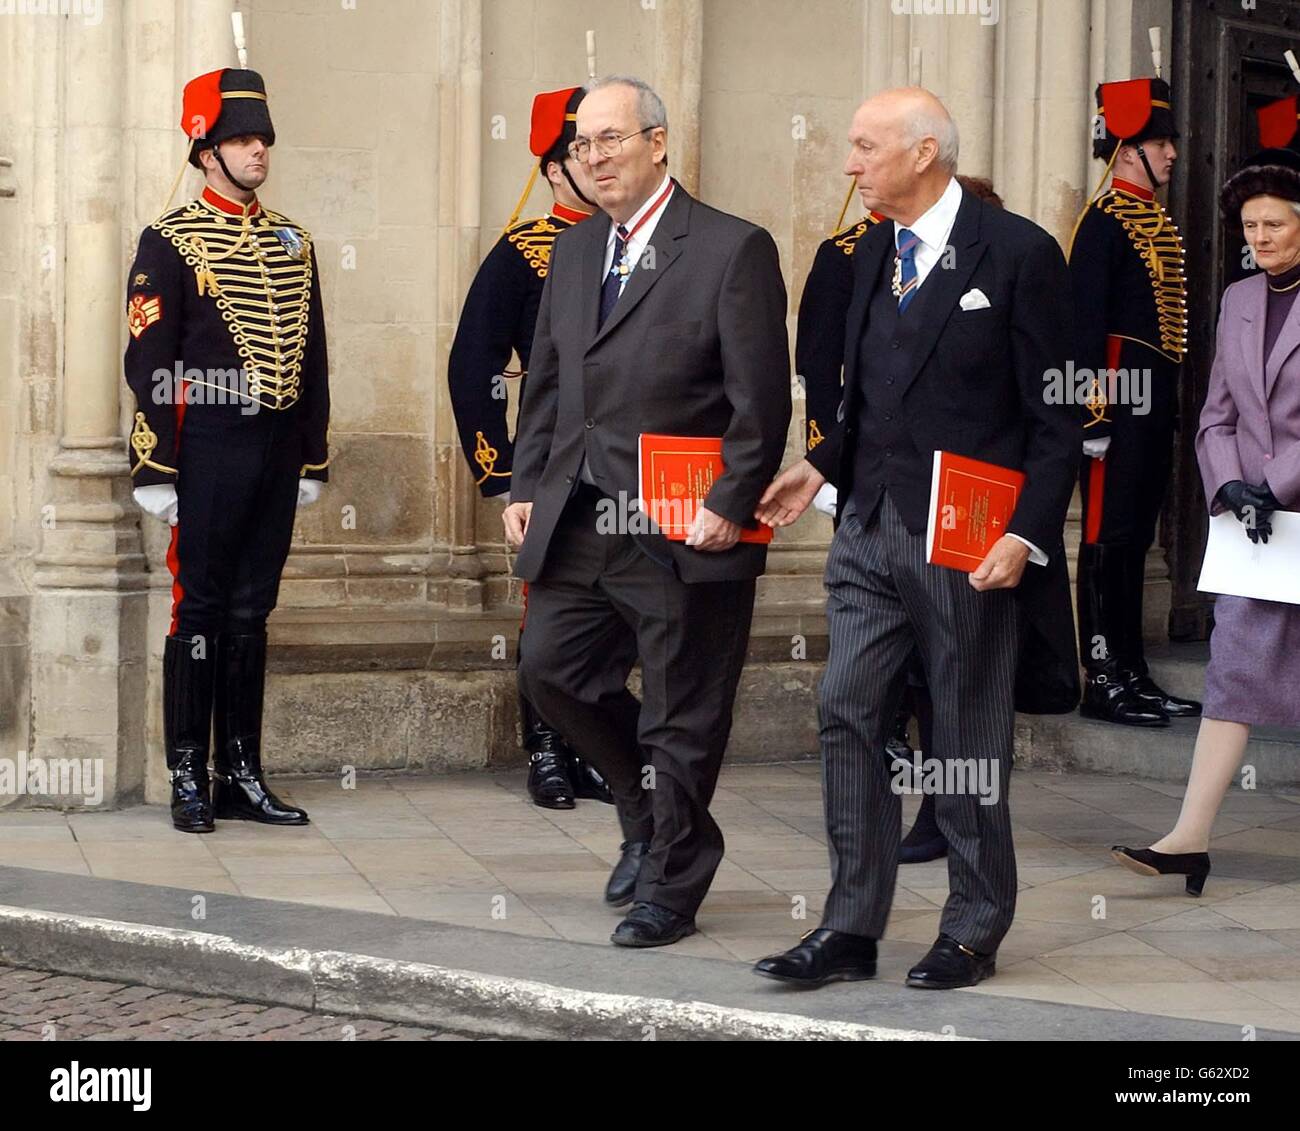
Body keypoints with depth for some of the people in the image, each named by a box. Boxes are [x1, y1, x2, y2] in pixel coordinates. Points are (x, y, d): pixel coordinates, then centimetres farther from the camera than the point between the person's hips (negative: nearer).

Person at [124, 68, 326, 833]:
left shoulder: (292, 242, 13)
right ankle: (190, 782, 5)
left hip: (277, 453, 5)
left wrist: (314, 460, 13)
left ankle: (243, 776, 15)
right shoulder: (171, 242, -3)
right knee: (200, 611, -1)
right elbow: (149, 364, -7)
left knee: (252, 614, 10)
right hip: (209, 450, -5)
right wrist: (156, 473, -12)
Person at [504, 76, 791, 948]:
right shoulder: (575, 252, 13)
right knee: (553, 669, 10)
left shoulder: (733, 251, -9)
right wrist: (526, 486, 9)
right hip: (579, 520, 7)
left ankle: (669, 888, 17)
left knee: (681, 715, 2)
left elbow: (761, 401, -12)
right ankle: (653, 814, 32)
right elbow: (547, 381, 18)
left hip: (683, 536, -7)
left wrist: (730, 507, -17)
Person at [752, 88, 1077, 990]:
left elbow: (1056, 416, -10)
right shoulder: (872, 253, 12)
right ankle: (851, 930, 10)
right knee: (850, 718, 3)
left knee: (969, 738, 5)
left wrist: (1027, 535, -16)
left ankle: (974, 931, 18)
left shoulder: (1018, 252, -9)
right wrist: (821, 467, 7)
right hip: (870, 527, 6)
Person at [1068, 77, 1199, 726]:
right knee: (1109, 538, -6)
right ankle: (1103, 681, -3)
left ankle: (1133, 675, 18)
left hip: (1155, 402, 9)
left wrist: (1169, 407, 19)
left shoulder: (1159, 221, 18)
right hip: (1122, 397, -9)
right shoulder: (1105, 221, -11)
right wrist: (1092, 416, -20)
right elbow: (1084, 319, -16)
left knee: (1136, 538, 12)